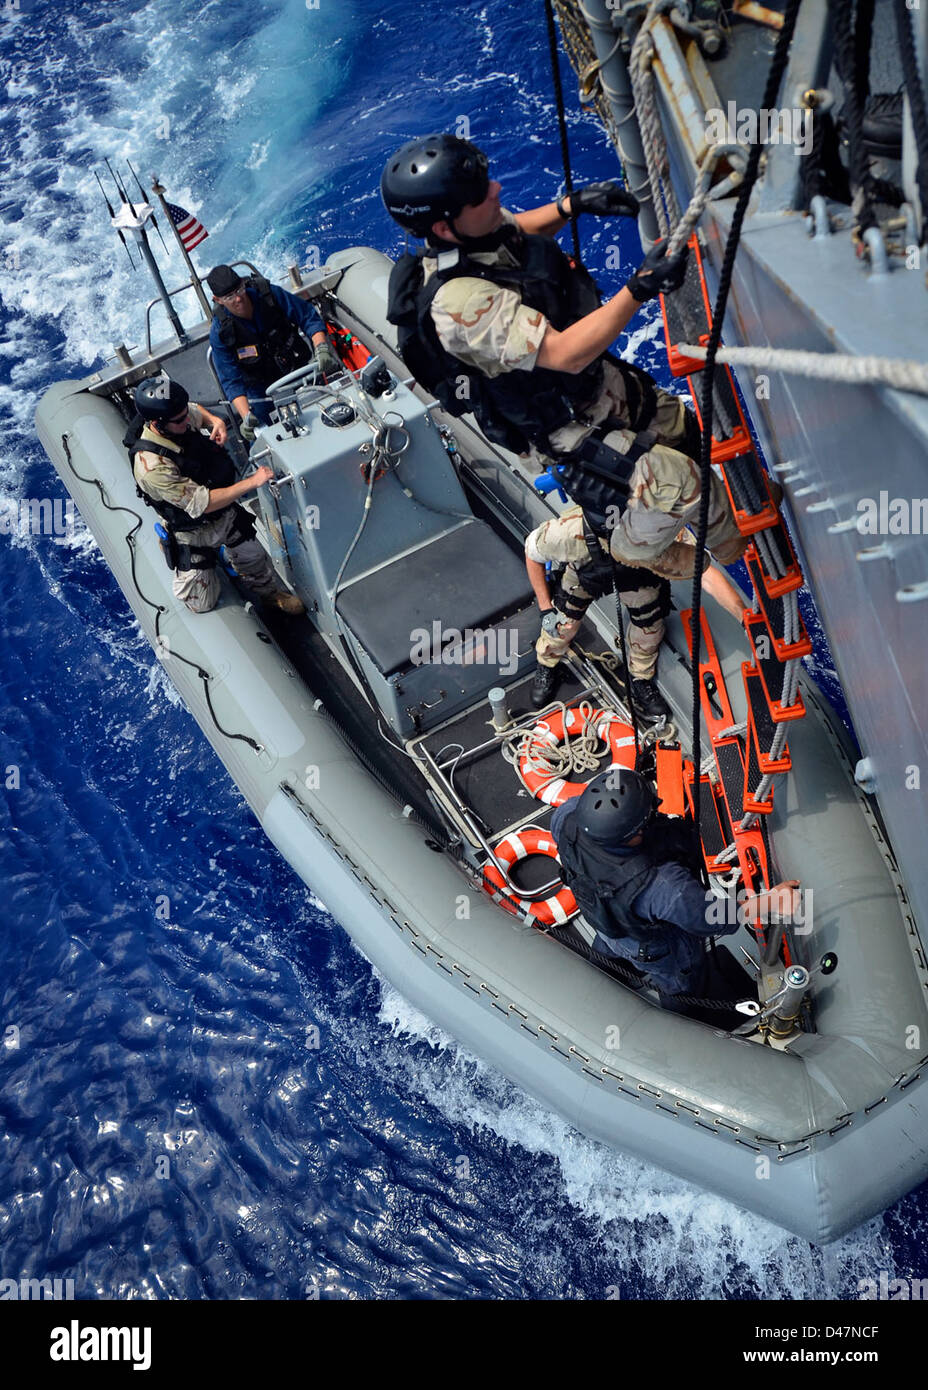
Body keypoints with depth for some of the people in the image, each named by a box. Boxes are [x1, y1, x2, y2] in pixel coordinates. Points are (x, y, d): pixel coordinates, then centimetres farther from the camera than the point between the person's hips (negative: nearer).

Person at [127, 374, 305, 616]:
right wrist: (251, 482, -33)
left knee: (252, 558, 22)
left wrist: (215, 421, -13)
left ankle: (271, 591, 53)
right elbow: (202, 504, -36)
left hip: (227, 513, 6)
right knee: (202, 605, 12)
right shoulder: (151, 466, -39)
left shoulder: (181, 416, -17)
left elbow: (198, 411, 11)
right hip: (195, 531, -6)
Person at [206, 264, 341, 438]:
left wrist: (321, 349, -32)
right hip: (261, 388, -1)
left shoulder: (270, 294, -20)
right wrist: (246, 417, -38)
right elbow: (231, 381, -23)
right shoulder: (220, 331, -21)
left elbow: (309, 317, -13)